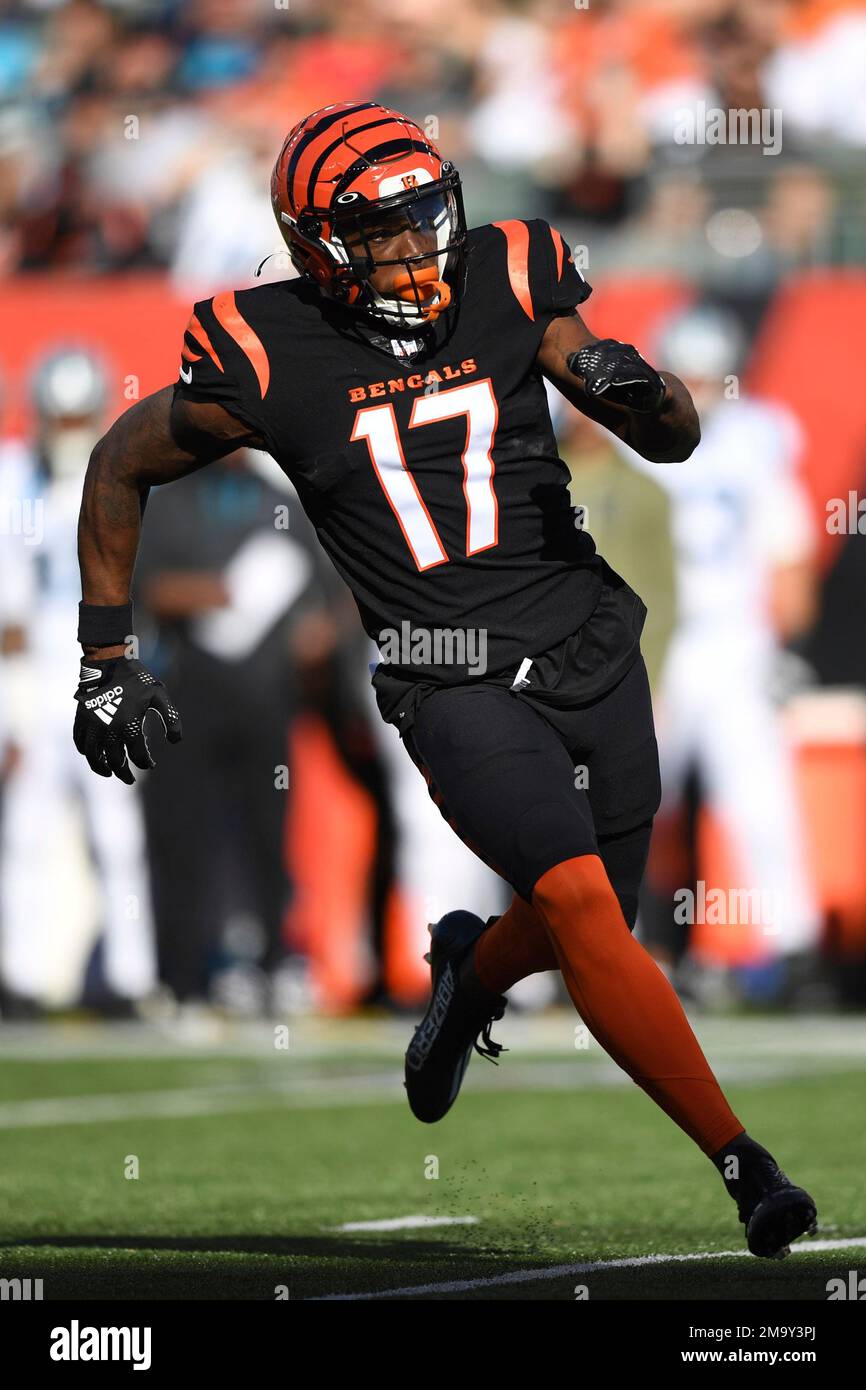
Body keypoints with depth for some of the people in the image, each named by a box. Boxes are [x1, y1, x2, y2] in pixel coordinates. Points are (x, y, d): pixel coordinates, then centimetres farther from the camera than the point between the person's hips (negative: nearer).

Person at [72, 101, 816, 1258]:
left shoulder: (506, 287, 1)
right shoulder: (268, 361, -6)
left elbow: (675, 442, 5)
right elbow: (121, 469, 10)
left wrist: (638, 390, -19)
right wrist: (108, 658, 10)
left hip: (592, 649, 4)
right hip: (455, 683, -4)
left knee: (587, 932, 12)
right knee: (583, 907, -23)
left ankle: (472, 966, 48)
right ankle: (743, 1164, -19)